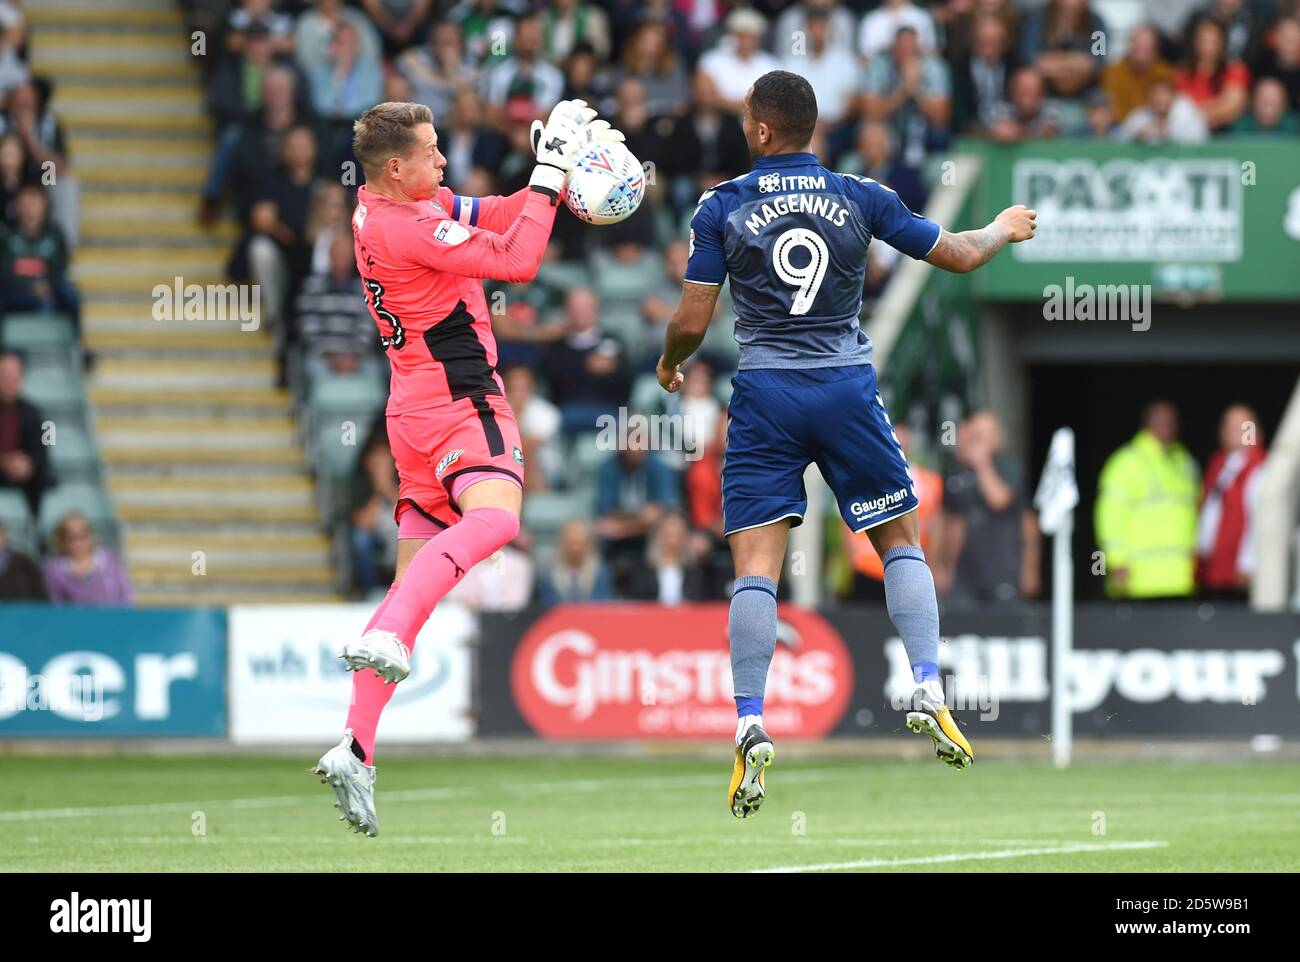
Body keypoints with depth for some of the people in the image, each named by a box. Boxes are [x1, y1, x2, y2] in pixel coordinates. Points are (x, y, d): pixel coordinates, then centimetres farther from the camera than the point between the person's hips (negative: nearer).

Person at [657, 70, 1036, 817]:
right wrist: (1005, 230, 33)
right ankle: (928, 691, 1)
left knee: (755, 567, -2)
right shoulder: (860, 198, 3)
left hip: (765, 392, -1)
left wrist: (670, 366, 21)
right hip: (847, 386, 1)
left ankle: (751, 727, -13)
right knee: (902, 542, 15)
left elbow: (692, 321, -2)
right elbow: (961, 255, 11)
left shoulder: (722, 208, -1)